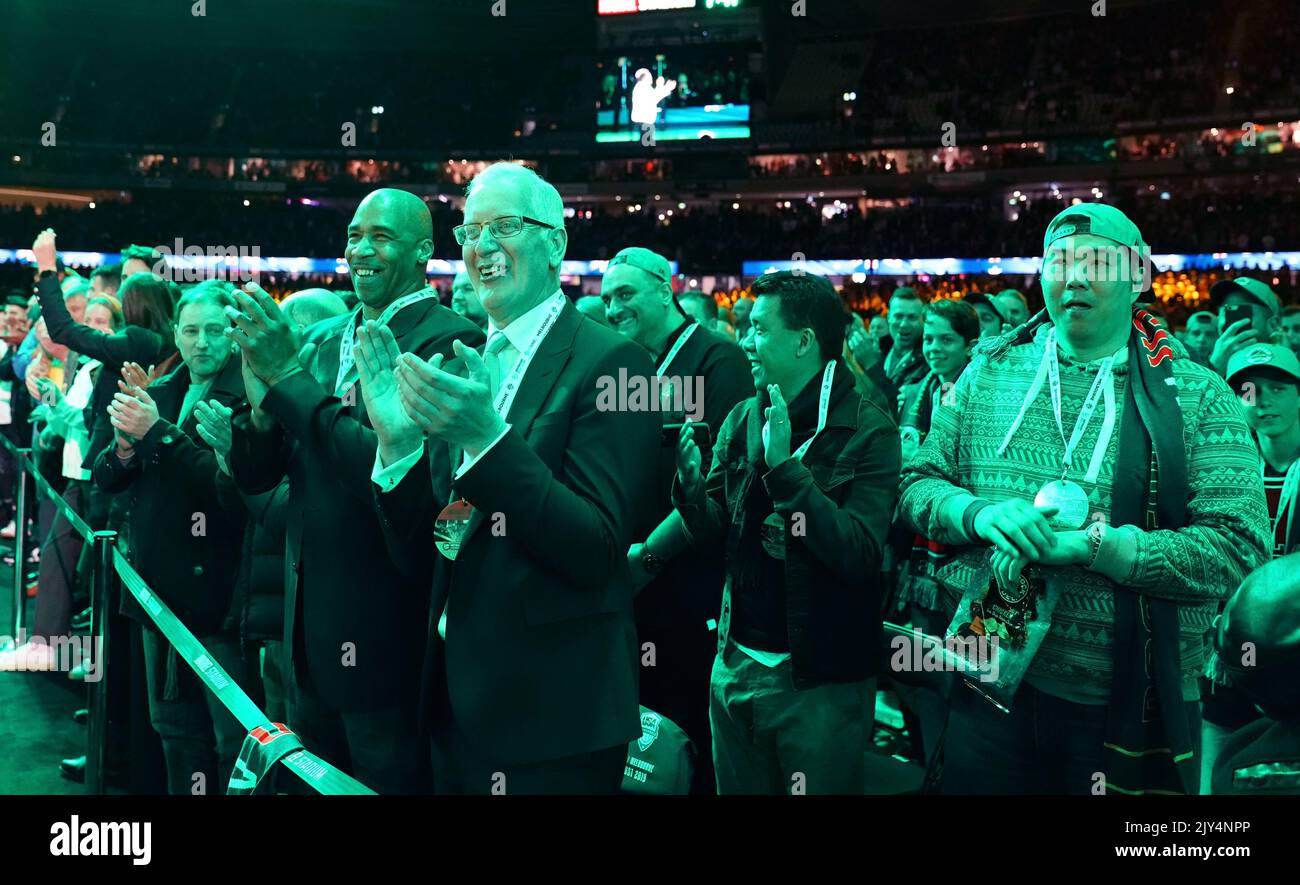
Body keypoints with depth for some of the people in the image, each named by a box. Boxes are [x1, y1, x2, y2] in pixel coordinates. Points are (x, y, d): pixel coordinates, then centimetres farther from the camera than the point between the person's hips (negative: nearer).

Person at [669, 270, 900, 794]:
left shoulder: (869, 431, -13)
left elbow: (858, 556, -21)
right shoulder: (741, 421, 3)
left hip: (821, 683, -5)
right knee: (736, 787, 19)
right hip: (736, 667, 5)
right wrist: (690, 480, -15)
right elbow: (713, 536, 4)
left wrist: (784, 466, -26)